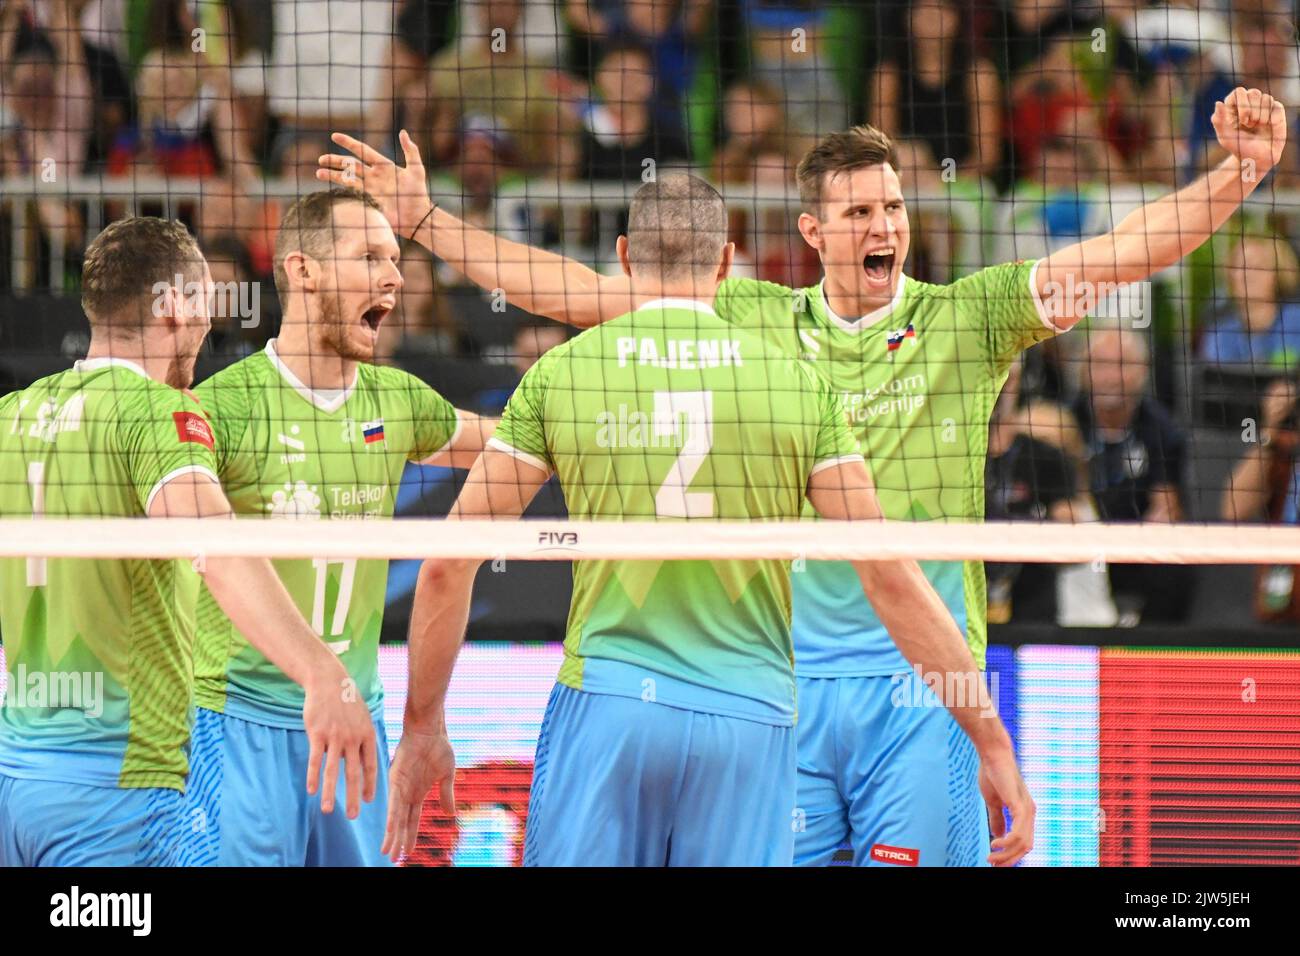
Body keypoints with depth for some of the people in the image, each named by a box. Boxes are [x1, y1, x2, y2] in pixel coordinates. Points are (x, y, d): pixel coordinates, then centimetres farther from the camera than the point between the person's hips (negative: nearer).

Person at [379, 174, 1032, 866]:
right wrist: (992, 740, 6)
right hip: (749, 715, 1)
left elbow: (446, 567, 5)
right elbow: (889, 576, 1)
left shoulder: (559, 374, 4)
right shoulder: (796, 385, 4)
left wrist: (422, 725, 16)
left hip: (605, 705, -1)